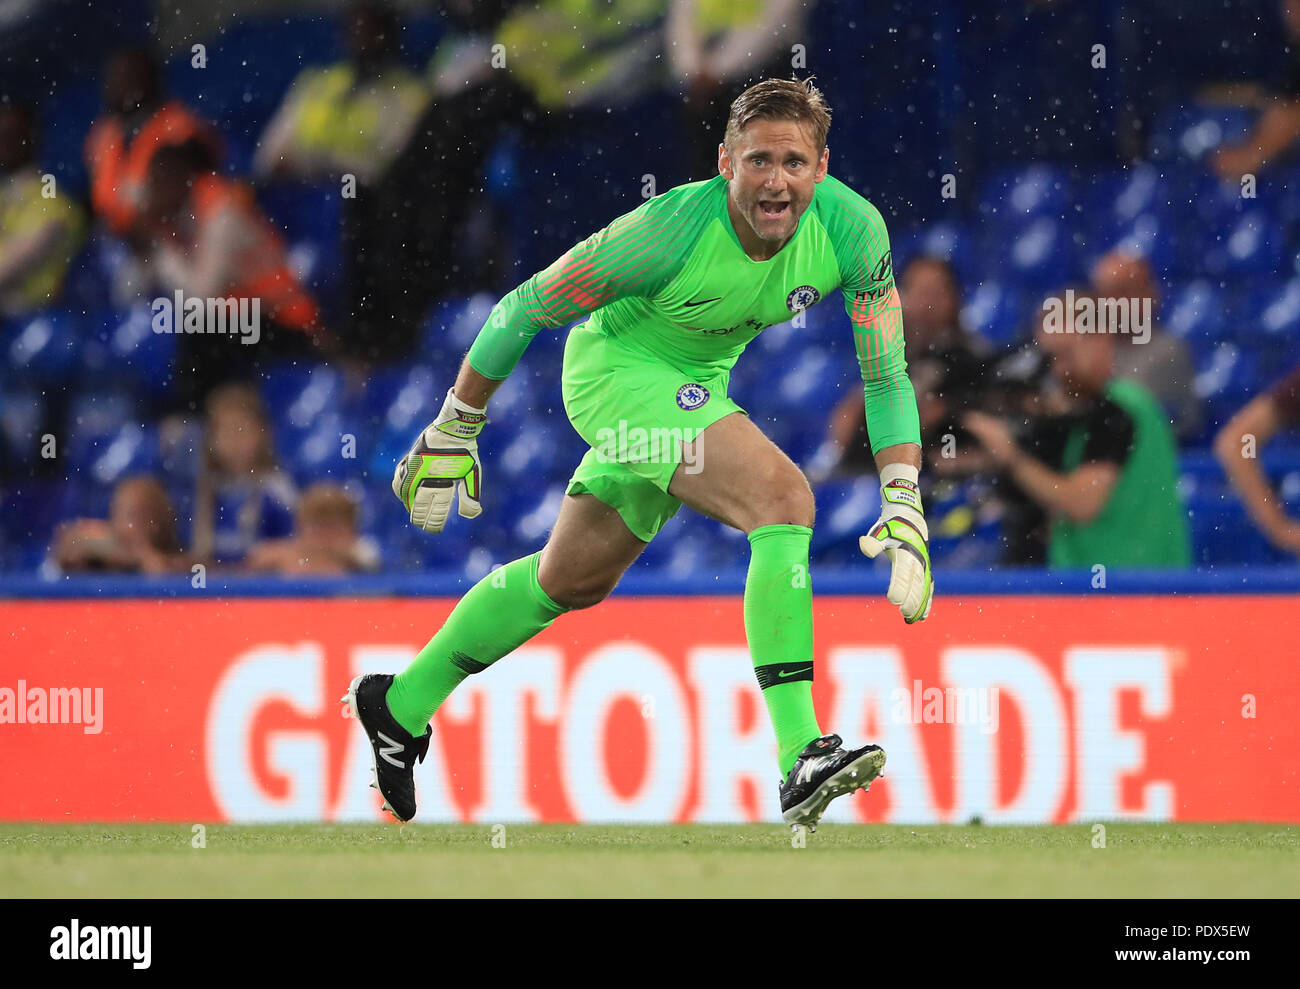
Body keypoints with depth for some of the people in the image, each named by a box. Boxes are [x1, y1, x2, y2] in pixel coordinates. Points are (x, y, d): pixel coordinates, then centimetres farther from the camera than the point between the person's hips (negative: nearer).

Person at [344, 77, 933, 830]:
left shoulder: (852, 229, -21)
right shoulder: (672, 229, -31)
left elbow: (887, 374, -11)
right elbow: (527, 309, -18)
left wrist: (904, 510, -22)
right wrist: (453, 434, -10)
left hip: (697, 383, 7)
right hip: (616, 368, -7)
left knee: (574, 579, 22)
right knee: (783, 496, -28)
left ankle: (402, 705, 42)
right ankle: (801, 758, -34)